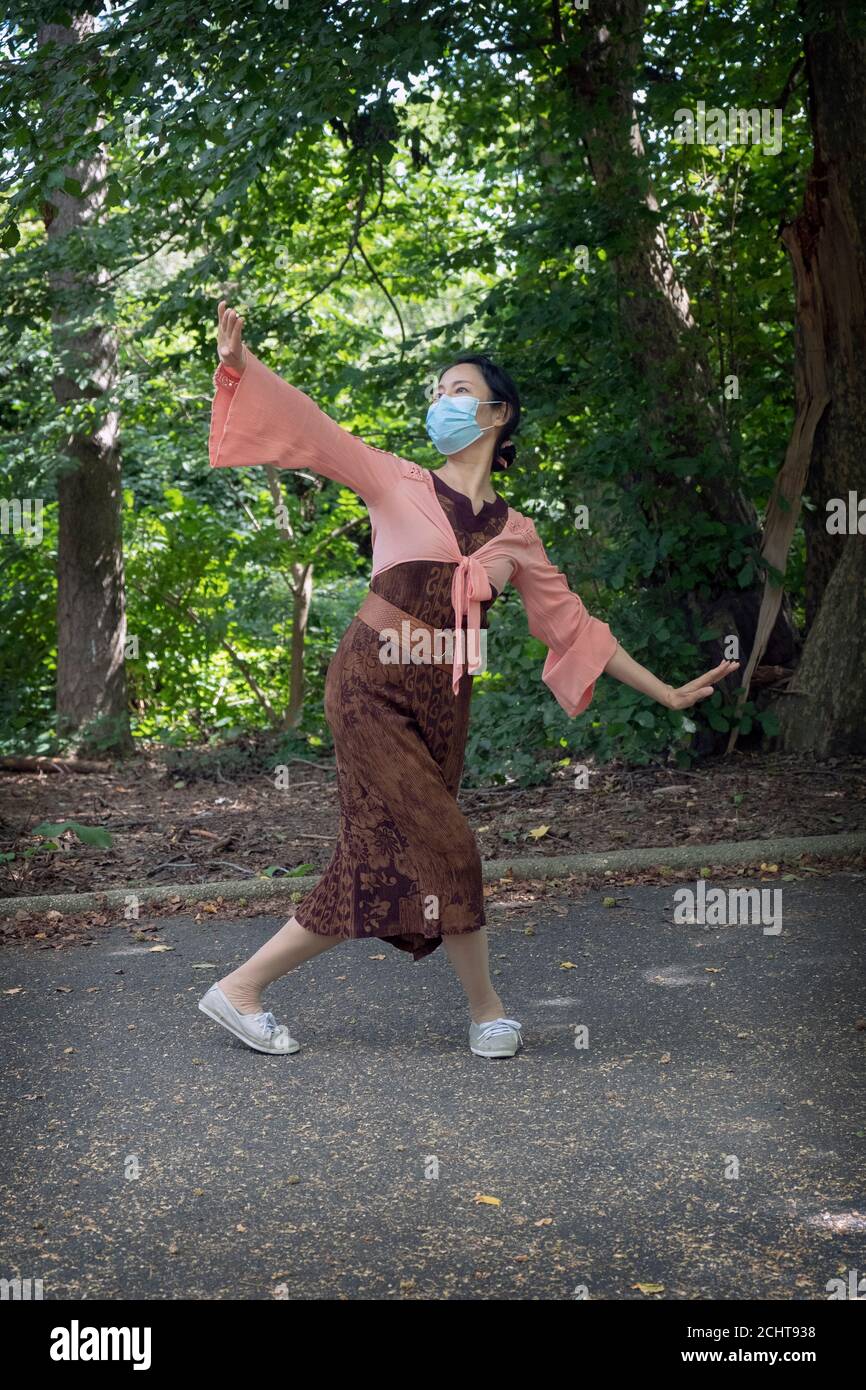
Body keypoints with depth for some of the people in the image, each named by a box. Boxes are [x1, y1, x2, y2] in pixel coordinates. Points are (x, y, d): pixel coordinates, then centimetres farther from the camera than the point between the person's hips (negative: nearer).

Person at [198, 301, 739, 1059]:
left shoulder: (516, 533, 12)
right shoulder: (396, 483, 3)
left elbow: (572, 622, 15)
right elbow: (312, 430, -6)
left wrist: (667, 693, 15)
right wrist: (240, 360, -21)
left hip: (443, 704, 4)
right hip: (371, 688, -4)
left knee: (383, 867, 2)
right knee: (442, 846, -6)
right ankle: (486, 1006, 13)